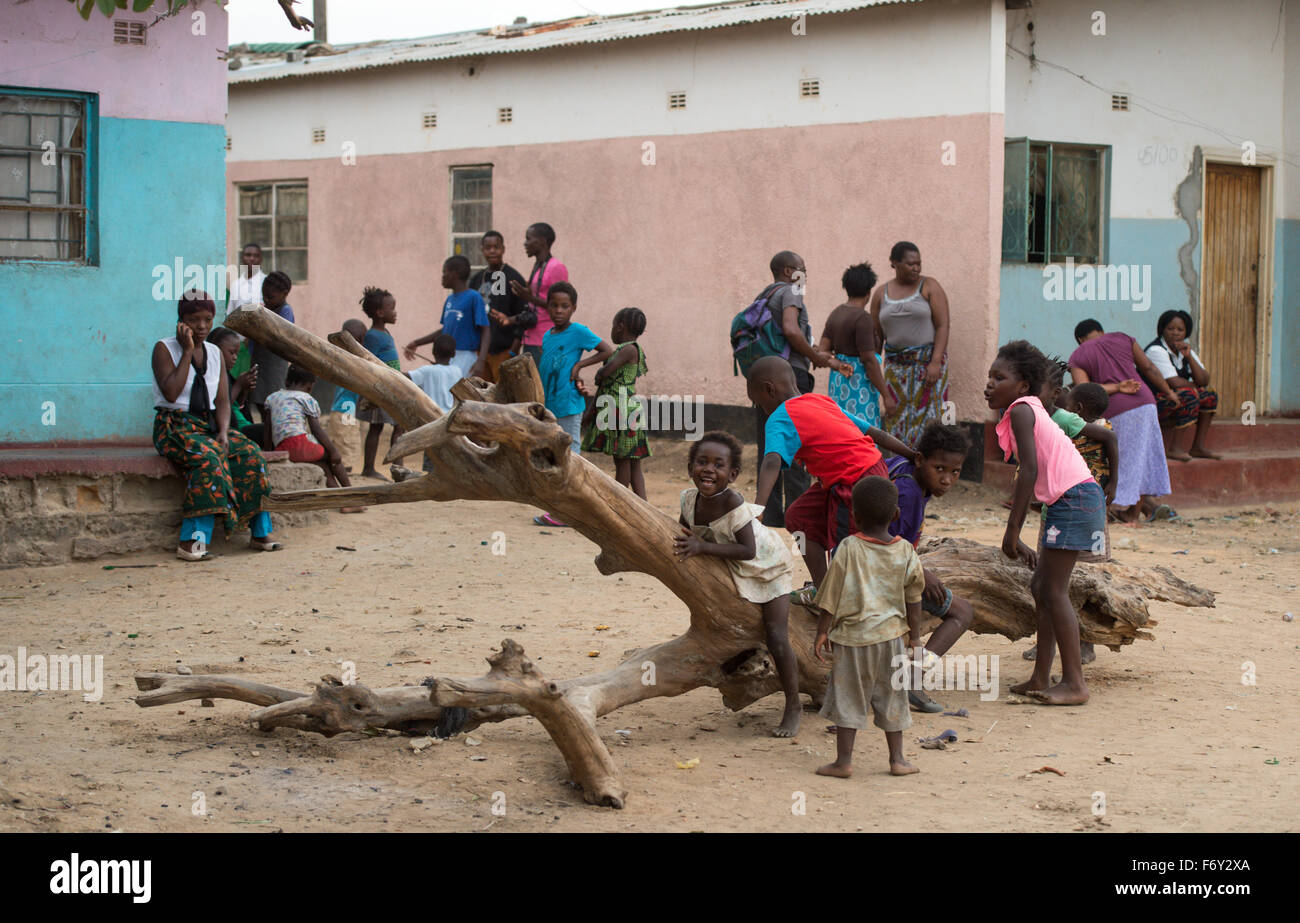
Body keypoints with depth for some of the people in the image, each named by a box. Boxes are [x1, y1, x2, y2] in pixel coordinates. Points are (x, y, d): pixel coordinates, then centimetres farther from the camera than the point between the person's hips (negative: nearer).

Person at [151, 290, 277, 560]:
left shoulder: (215, 353, 13)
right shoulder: (164, 349, -3)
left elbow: (223, 402, 9)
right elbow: (171, 393, -18)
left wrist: (223, 432, -11)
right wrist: (187, 352, -13)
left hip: (210, 425, 6)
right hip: (175, 425, -6)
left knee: (250, 456, -19)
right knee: (207, 458, -35)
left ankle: (260, 533, -15)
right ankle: (191, 541, -39)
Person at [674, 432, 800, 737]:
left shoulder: (733, 503, -37)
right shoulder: (690, 498, -18)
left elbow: (748, 550, -39)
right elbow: (683, 527, 3)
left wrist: (703, 546, -41)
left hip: (768, 563, -7)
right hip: (732, 570, 7)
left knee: (776, 637, -10)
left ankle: (793, 707, 5)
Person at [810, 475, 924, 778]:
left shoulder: (849, 549, -11)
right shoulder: (906, 552, -1)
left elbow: (831, 596, -8)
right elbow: (913, 600, 5)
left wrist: (822, 631, -1)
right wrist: (914, 637, 14)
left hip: (852, 634, -3)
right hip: (890, 634, 3)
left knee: (847, 697, 4)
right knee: (891, 696, 14)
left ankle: (843, 761, 4)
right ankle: (897, 759, 19)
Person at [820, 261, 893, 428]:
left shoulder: (835, 314, 10)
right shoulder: (862, 318, -15)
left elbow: (822, 352, 5)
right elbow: (869, 360, -17)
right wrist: (887, 396, -14)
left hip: (838, 381, 9)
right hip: (859, 383, -9)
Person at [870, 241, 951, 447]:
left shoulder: (929, 287, -1)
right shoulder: (881, 293, 9)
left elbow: (943, 325, -8)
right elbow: (876, 335, 12)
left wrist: (936, 362, -17)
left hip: (928, 362, -3)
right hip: (896, 366, 3)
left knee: (926, 415, -8)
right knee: (897, 419, 0)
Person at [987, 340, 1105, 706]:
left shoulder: (1021, 409, -7)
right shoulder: (1027, 412, 21)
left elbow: (1030, 470, -18)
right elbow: (1030, 477, 25)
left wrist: (1011, 530, -16)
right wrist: (1017, 539, 26)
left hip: (1074, 499, -10)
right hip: (1069, 501, 10)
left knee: (1054, 590, -8)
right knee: (1041, 587, 13)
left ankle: (1075, 683, -6)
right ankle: (1041, 678, 17)